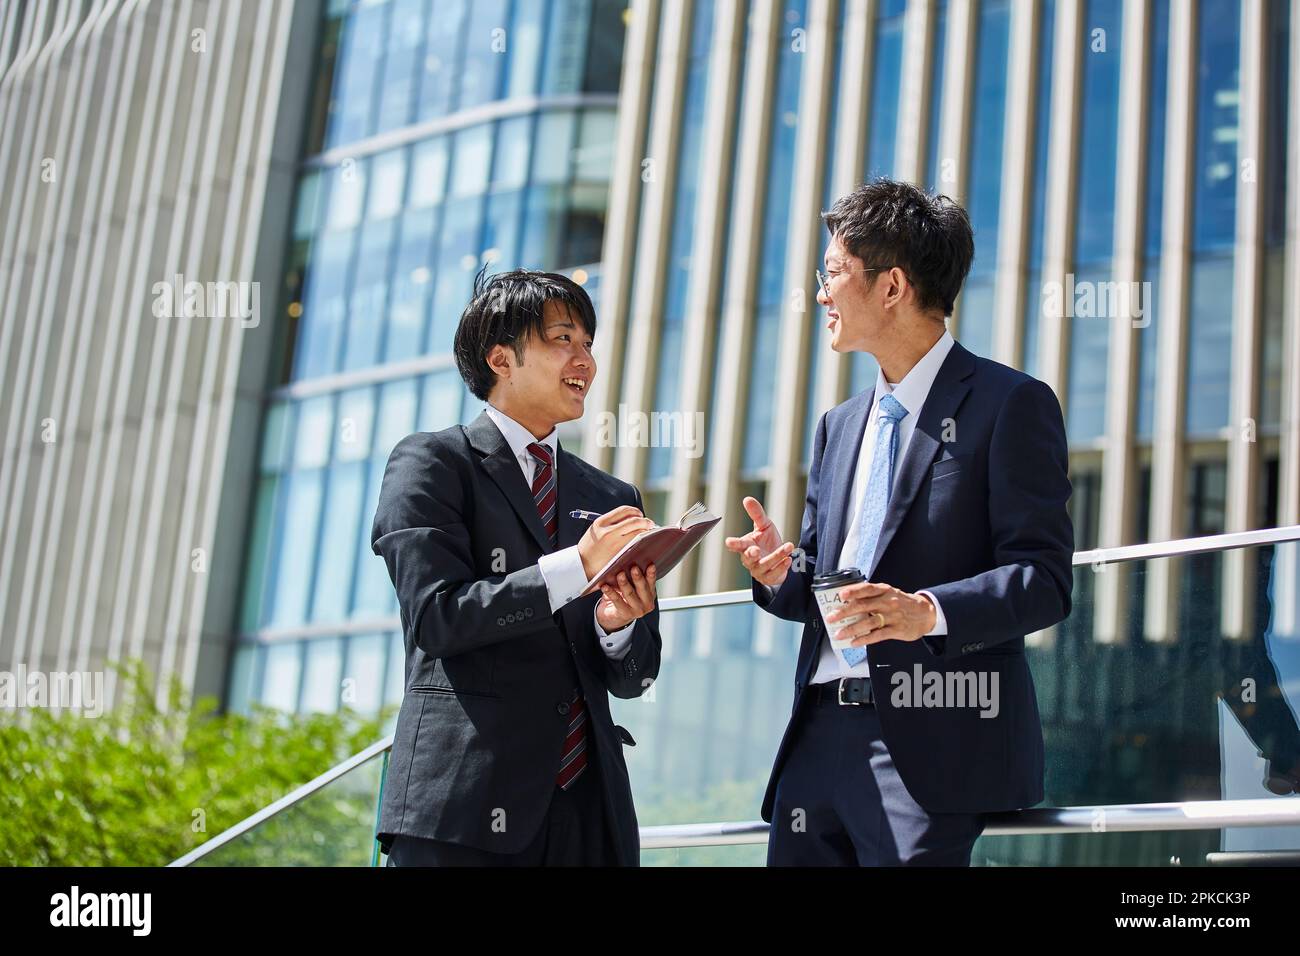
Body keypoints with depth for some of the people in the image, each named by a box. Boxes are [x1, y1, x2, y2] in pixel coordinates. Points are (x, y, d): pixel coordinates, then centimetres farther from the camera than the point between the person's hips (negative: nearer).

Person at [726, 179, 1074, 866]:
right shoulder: (840, 424, 21)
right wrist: (782, 574, 0)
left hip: (930, 745, -7)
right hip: (822, 733, 7)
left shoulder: (1009, 404, -2)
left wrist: (929, 611, -25)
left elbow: (1044, 578, -10)